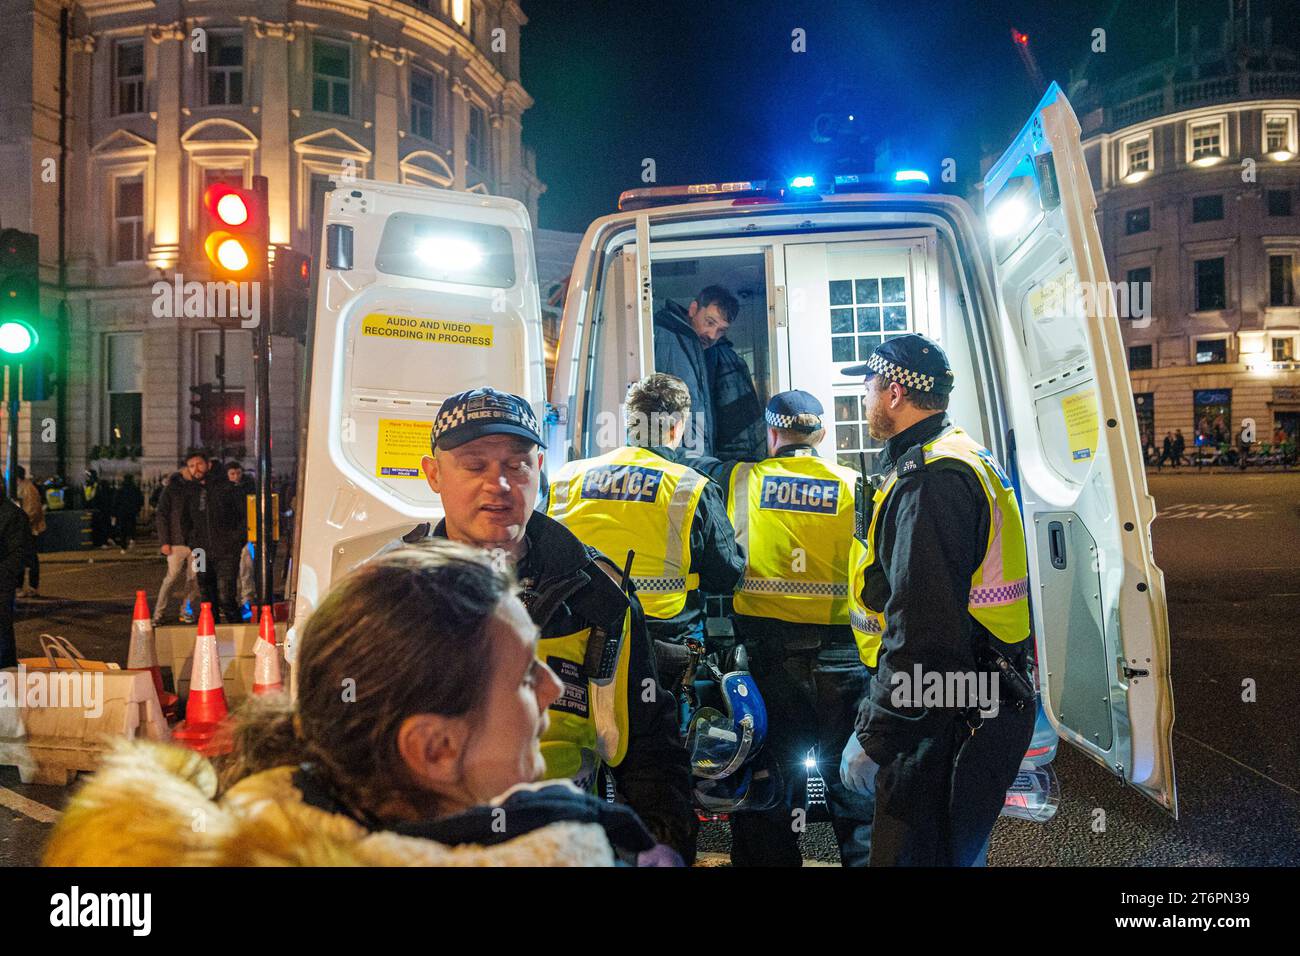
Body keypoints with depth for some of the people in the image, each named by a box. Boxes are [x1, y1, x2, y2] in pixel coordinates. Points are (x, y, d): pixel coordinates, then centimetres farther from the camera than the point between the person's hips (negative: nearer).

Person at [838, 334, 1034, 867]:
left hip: (950, 719, -11)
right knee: (955, 851, 22)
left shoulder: (929, 482, -20)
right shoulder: (967, 459, 15)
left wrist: (874, 738, -23)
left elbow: (920, 633, -27)